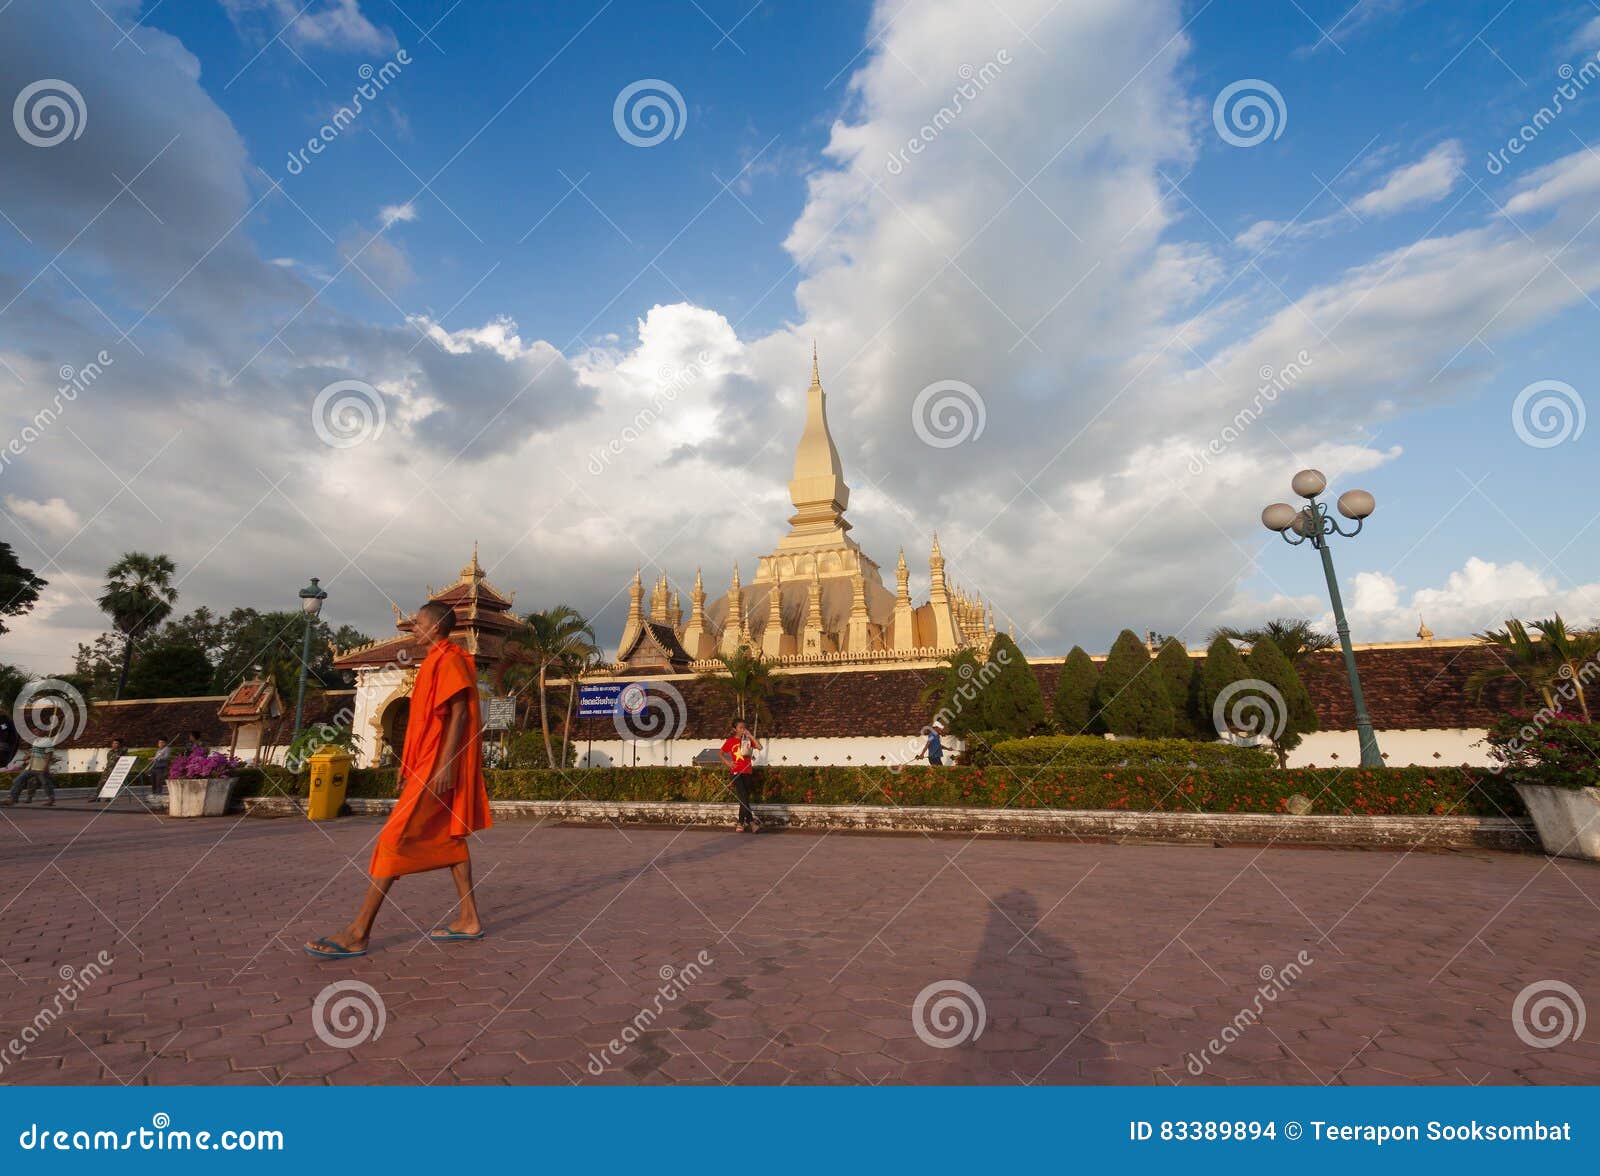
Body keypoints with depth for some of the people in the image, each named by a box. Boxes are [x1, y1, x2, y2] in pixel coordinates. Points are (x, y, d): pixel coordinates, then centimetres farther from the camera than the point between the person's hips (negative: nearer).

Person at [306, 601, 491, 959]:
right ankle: (469, 919, 15)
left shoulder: (448, 659, -11)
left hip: (439, 764, -10)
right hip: (430, 763, 10)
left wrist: (446, 764, -25)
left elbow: (460, 712, -20)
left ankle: (358, 934, -2)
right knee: (448, 838, 10)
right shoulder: (437, 661, 20)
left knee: (395, 840, -8)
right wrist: (410, 766, 21)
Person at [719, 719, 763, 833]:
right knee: (744, 798, -16)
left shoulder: (747, 740, 8)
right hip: (736, 773, -3)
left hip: (747, 772, 3)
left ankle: (741, 823, 16)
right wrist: (728, 762, -4)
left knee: (744, 799, 6)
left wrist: (750, 735, -9)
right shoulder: (730, 741, 3)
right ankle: (751, 821, -17)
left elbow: (759, 747, -8)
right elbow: (721, 754, 13)